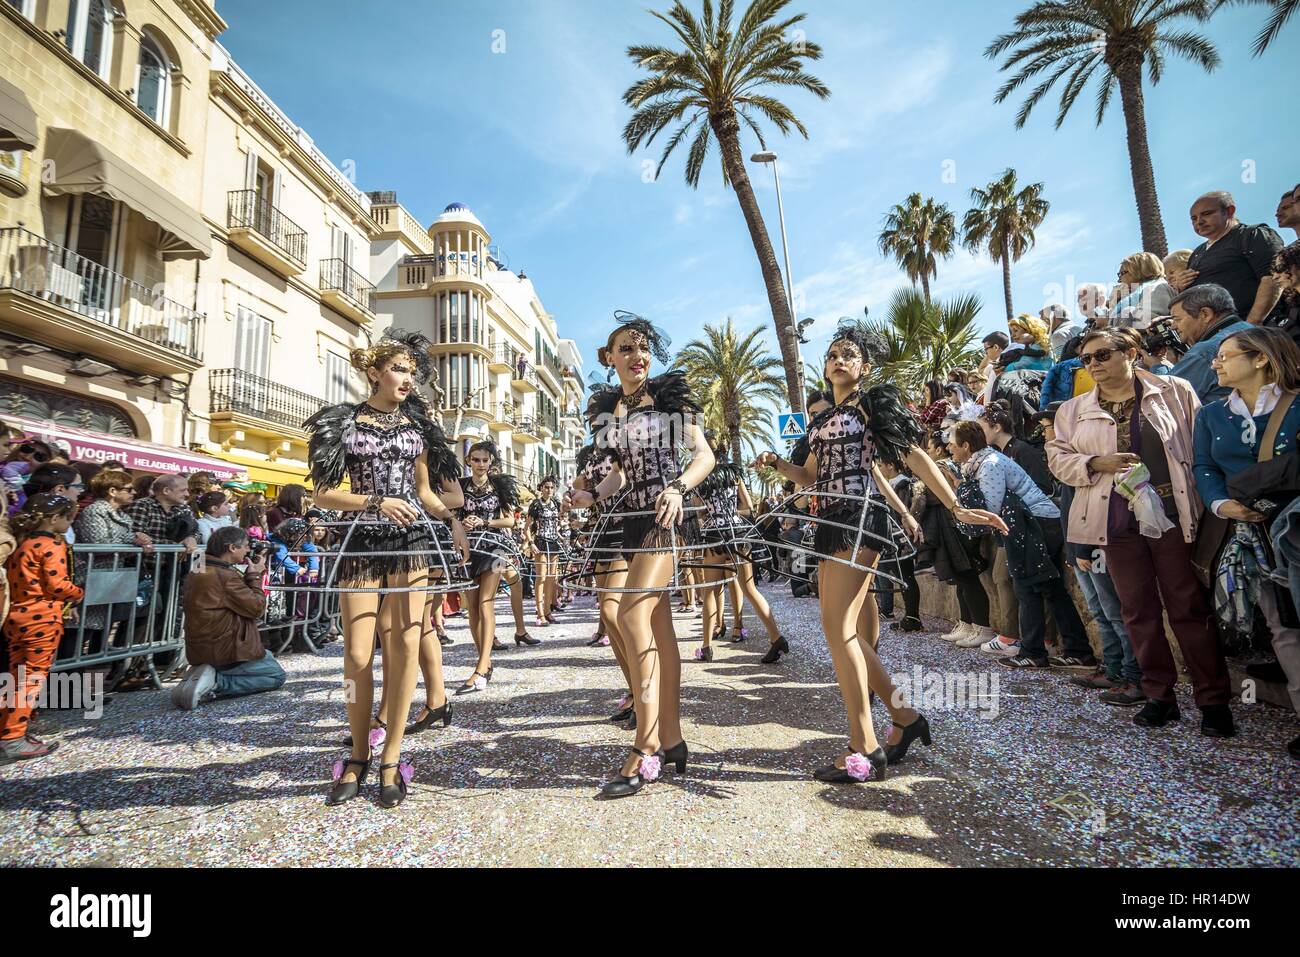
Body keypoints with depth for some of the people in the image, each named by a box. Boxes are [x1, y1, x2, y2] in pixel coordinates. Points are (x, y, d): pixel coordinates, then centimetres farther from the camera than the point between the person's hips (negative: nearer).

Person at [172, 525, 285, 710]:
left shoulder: (197, 572, 8)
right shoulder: (225, 575, -22)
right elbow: (256, 608, -16)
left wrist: (249, 575, 5)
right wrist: (255, 575, -7)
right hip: (226, 651, -9)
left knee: (268, 656, 27)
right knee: (277, 676, 5)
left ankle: (211, 676, 7)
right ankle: (215, 683, -9)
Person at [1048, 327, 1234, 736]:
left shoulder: (1174, 391, 5)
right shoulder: (1074, 410, 9)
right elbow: (1057, 456, 6)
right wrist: (1098, 463, -12)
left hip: (1172, 514, -2)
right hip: (1118, 521, 2)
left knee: (1189, 607, 2)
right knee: (1138, 609, 8)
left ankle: (1214, 699, 16)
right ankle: (1160, 695, 20)